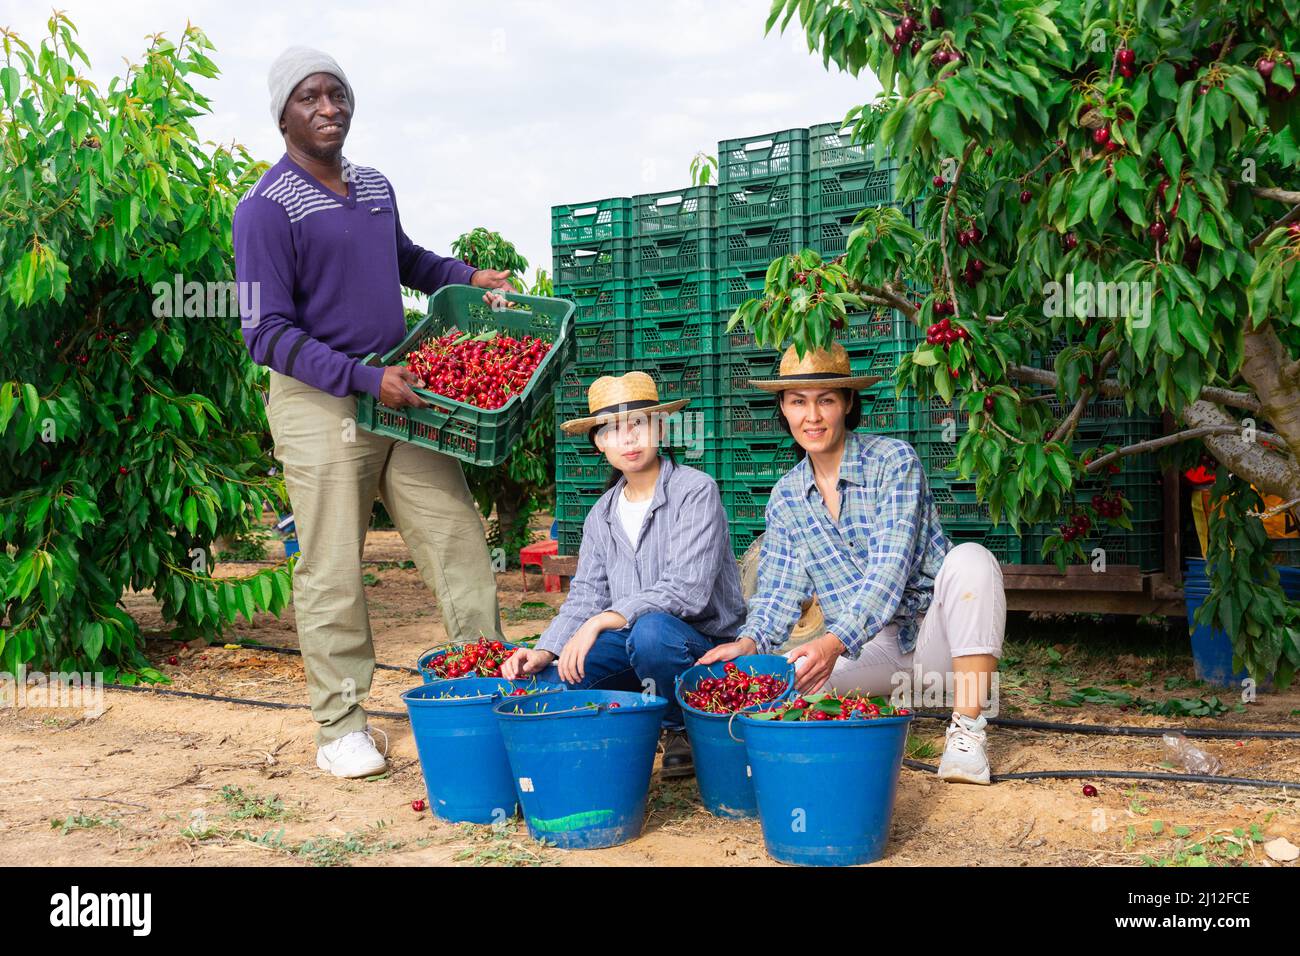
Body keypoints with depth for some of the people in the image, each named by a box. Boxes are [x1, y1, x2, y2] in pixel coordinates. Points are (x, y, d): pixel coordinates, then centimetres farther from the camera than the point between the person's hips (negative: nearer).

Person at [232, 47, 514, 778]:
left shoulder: (376, 189, 12)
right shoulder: (268, 210, -10)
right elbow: (268, 333, -15)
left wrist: (466, 276, 15)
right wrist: (364, 381, -21)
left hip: (397, 394, 7)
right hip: (320, 405, -6)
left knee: (460, 540, 3)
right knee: (332, 573, 0)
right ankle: (341, 727, 13)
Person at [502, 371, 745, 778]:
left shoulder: (695, 490, -9)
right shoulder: (601, 515, 11)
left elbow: (687, 590, -20)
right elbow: (586, 598, 5)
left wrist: (601, 622, -25)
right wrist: (544, 652, -13)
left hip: (706, 643, -5)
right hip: (629, 642, 5)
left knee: (650, 630, -38)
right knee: (546, 679, -20)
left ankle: (683, 731, -9)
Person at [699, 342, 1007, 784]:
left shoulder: (893, 460, -11)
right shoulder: (785, 498, 4)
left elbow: (890, 570, -22)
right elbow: (779, 592, 1)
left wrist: (835, 642, -36)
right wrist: (750, 642, -22)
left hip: (933, 636, -3)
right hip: (869, 651, 3)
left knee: (970, 558, -33)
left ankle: (967, 732, -25)